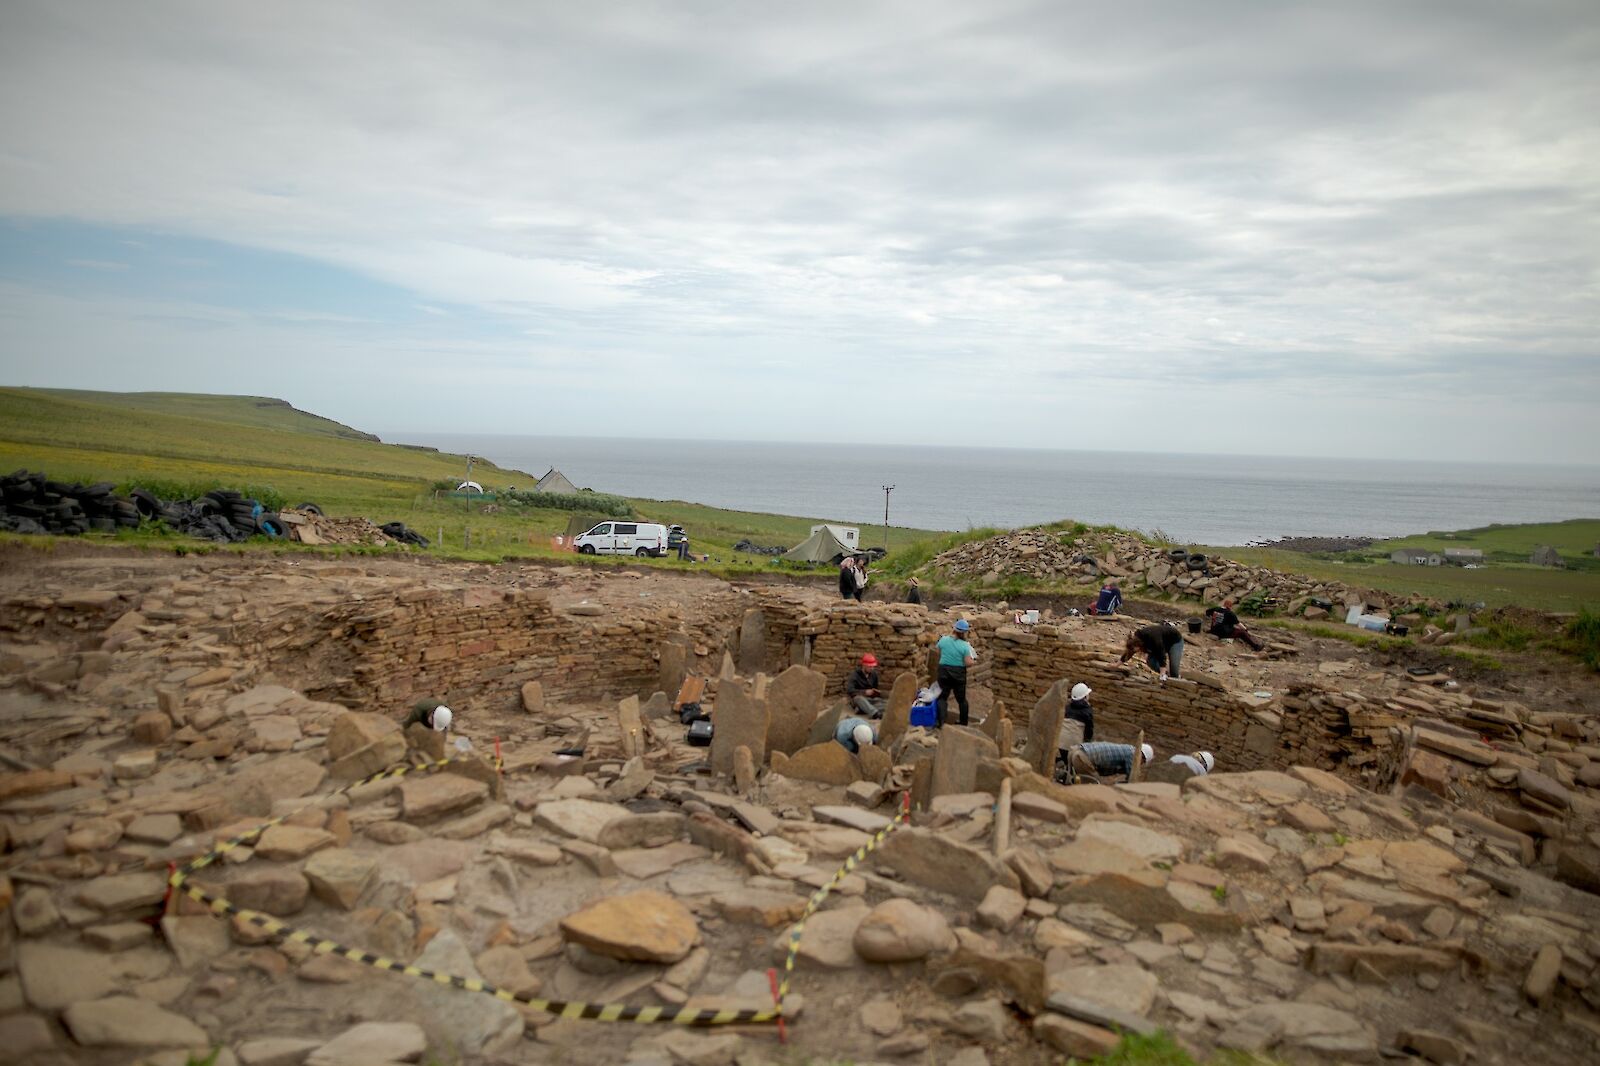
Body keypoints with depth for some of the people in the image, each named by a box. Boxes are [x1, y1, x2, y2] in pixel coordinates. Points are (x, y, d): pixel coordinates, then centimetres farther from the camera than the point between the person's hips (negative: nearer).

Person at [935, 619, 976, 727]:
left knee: (943, 697, 7)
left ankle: (940, 721, -10)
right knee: (961, 698, 15)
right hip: (959, 674, -1)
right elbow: (968, 663, -15)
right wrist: (974, 661, 8)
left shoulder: (943, 640, -7)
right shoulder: (965, 645, -15)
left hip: (944, 672, 1)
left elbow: (939, 653, 12)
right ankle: (964, 723, 24)